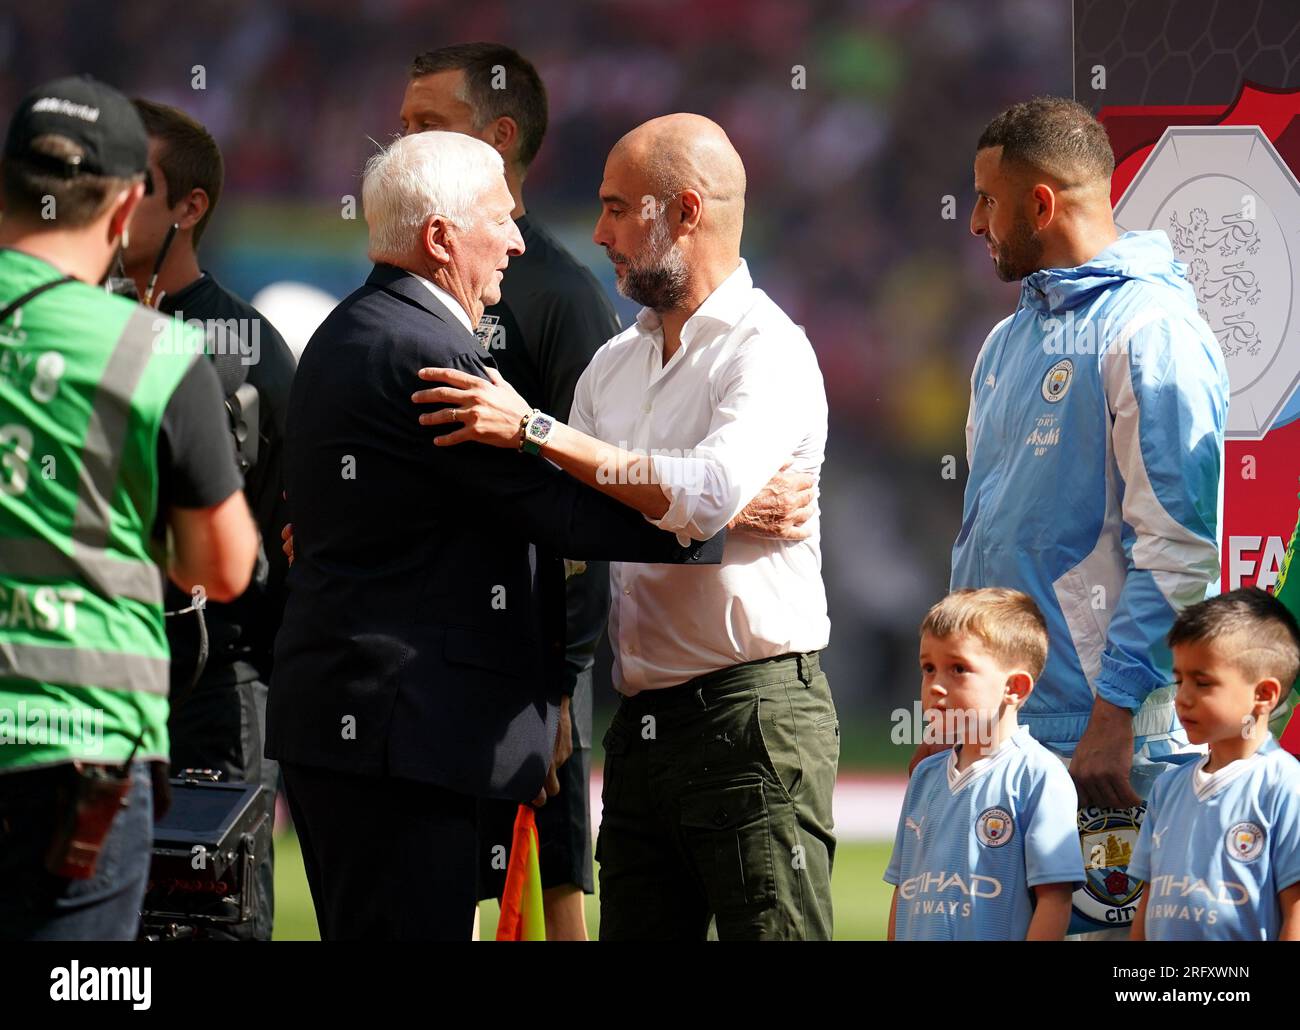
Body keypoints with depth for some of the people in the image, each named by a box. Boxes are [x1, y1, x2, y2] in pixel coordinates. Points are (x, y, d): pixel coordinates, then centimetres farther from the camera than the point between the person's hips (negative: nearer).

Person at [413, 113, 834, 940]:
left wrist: (534, 430, -21)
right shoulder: (613, 365, 19)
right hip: (642, 729, 8)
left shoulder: (767, 351, -8)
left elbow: (711, 493, -25)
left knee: (769, 929, -9)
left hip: (752, 716, -8)